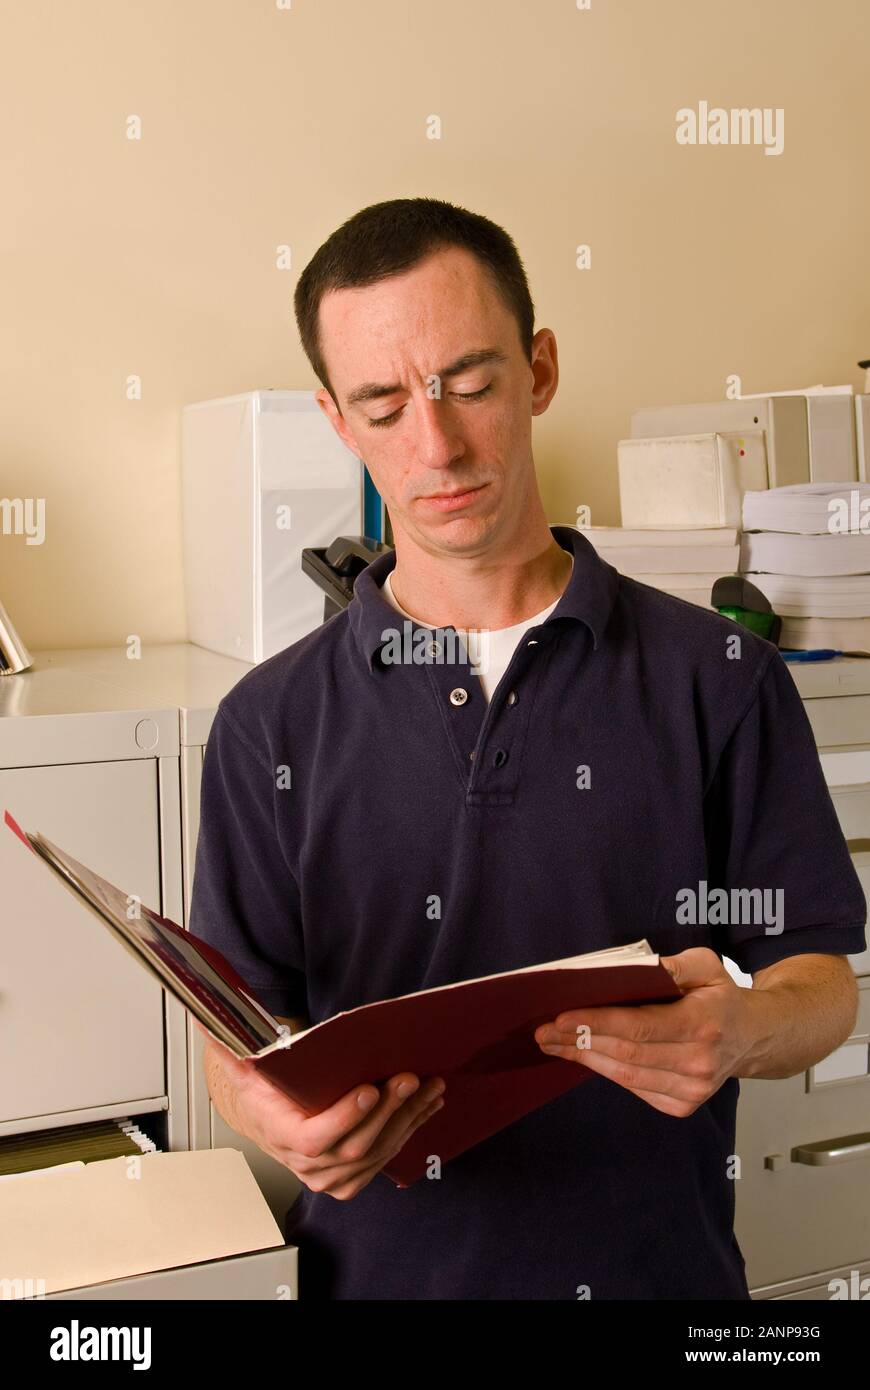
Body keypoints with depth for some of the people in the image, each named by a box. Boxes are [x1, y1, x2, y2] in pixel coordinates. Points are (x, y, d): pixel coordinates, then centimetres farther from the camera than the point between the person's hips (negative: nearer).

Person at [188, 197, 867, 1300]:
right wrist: (283, 1119, -26)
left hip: (657, 1260, 0)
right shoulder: (274, 725, -4)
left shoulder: (719, 680, -6)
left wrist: (739, 1031, -26)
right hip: (385, 1267, 1)